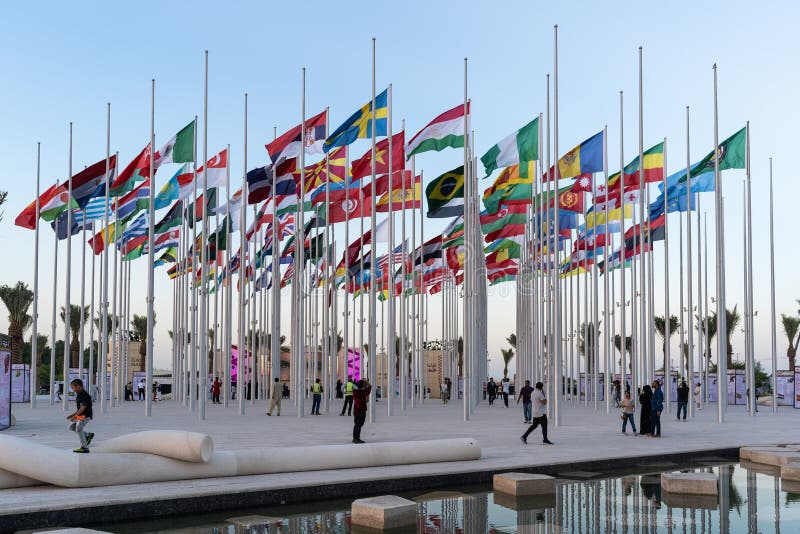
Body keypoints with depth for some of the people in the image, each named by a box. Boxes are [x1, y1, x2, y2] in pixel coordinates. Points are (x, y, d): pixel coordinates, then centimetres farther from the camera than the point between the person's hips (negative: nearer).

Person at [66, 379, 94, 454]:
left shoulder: (85, 395, -19)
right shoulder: (79, 395, 13)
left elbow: (83, 408, -25)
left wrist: (75, 416, -25)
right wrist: (72, 415, 13)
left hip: (86, 416, -11)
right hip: (80, 416, 11)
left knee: (78, 428, -18)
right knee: (71, 427, 15)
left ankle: (84, 447, -15)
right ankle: (88, 435, 21)